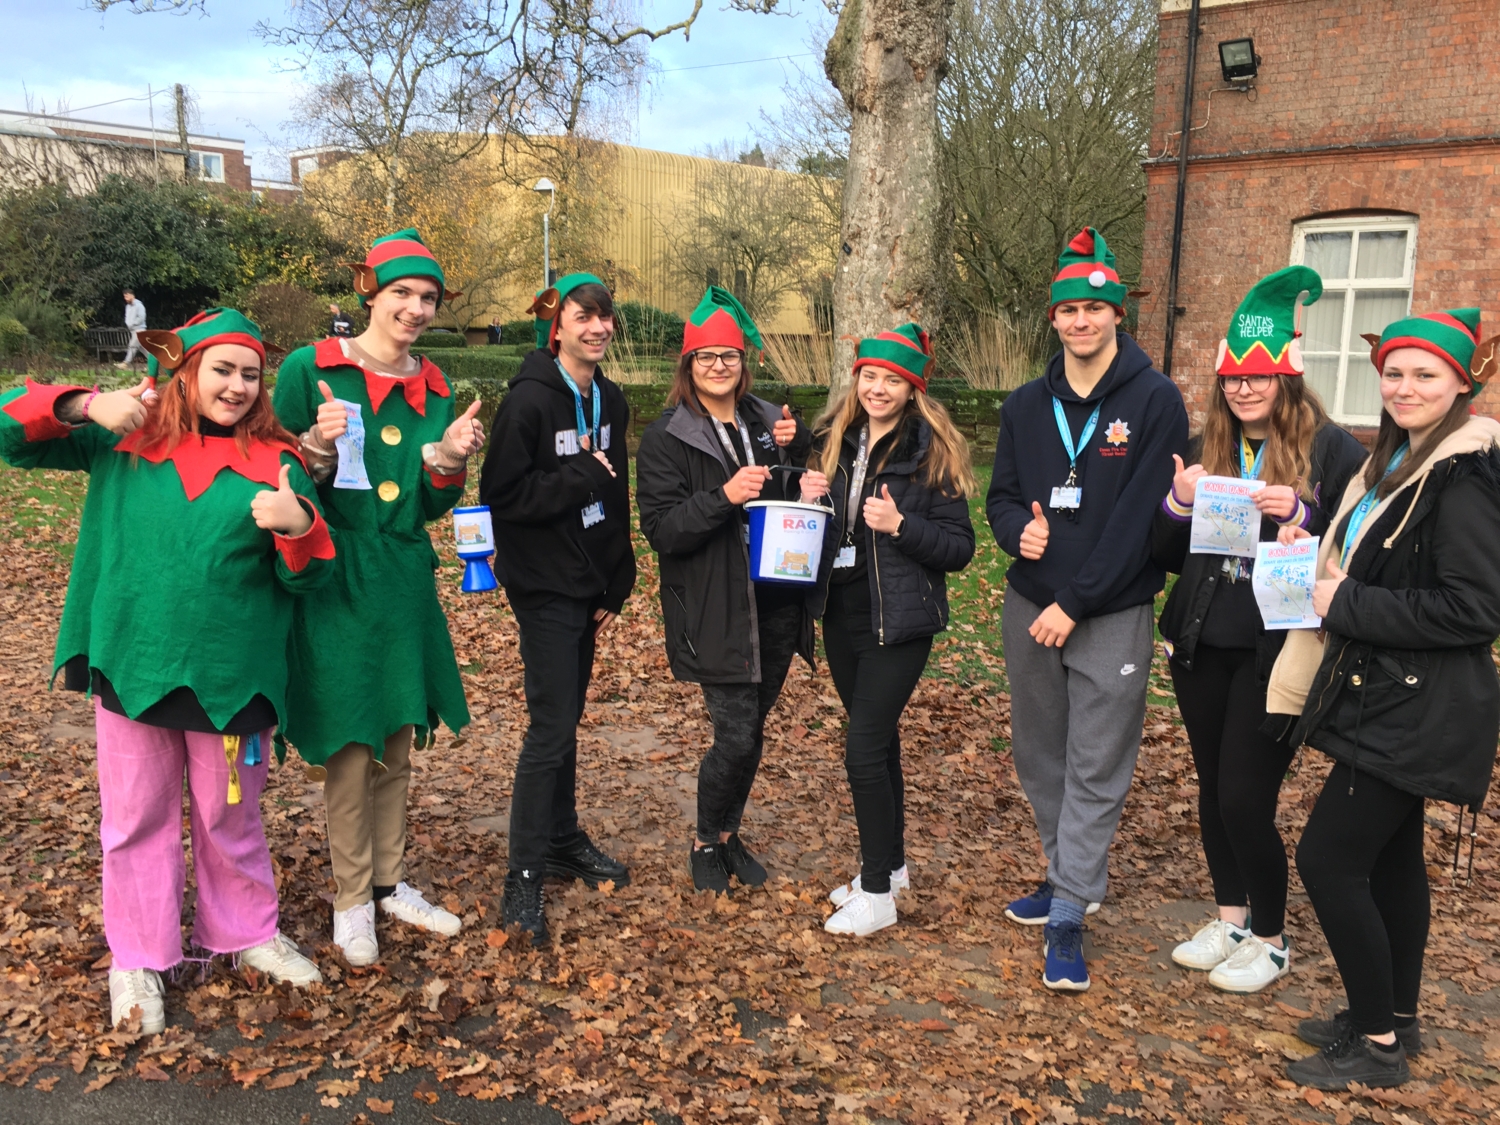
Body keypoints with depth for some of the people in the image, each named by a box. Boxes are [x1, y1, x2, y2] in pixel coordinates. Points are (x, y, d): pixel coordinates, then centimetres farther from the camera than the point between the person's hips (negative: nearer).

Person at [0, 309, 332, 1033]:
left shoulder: (274, 463, -1)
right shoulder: (124, 440, 1)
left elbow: (307, 577, -3)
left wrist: (299, 527, -25)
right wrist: (86, 405, -18)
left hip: (231, 674, 0)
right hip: (133, 665, 1)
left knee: (231, 817, 15)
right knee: (136, 818, 13)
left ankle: (244, 933, 36)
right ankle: (138, 960, 29)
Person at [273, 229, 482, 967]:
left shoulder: (435, 390, 8)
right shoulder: (310, 369, -6)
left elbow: (431, 509, 9)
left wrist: (447, 458, -10)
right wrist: (317, 454, -24)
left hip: (404, 580, 5)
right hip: (334, 578, -5)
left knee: (397, 740, 14)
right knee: (348, 744, 1)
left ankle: (391, 882, 30)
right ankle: (351, 899, 19)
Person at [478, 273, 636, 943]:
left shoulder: (609, 402, 9)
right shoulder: (530, 400, -15)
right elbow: (502, 494, -19)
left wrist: (615, 586, 11)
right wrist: (583, 477, -20)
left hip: (587, 583, 7)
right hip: (544, 585, -7)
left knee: (567, 718, 16)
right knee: (551, 727, -7)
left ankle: (563, 842, 30)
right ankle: (524, 880, 3)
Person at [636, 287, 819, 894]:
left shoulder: (770, 422, 11)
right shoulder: (667, 437, -5)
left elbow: (801, 495, 20)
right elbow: (662, 529, -13)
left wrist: (794, 453, -2)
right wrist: (724, 496, -26)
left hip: (777, 605, 5)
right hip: (716, 612, -5)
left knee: (752, 730, 14)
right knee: (737, 736, -5)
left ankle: (729, 833, 35)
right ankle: (705, 843, 20)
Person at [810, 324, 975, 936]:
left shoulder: (932, 452, -9)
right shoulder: (835, 442, 7)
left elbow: (959, 548, -9)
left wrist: (899, 525, -22)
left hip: (898, 622, -6)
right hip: (842, 614, 6)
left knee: (863, 750, -8)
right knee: (878, 741, 17)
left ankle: (878, 893, 6)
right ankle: (890, 864, 33)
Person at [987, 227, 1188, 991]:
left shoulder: (1155, 402, -9)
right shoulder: (1026, 406, 7)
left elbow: (1141, 517, -14)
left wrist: (1075, 604, -17)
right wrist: (1019, 529, -14)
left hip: (1112, 615, -5)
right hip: (1029, 607, 5)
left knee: (1096, 769, 0)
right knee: (1040, 756, 15)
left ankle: (1068, 917, 8)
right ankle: (1070, 876, 33)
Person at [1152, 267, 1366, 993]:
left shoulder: (1331, 449, -6)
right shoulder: (1204, 450, 9)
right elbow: (1167, 555, 8)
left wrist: (1298, 516, -23)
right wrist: (1178, 504, -11)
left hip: (1275, 650, -5)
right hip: (1201, 643, 5)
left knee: (1244, 798, -4)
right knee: (1213, 788, 13)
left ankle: (1270, 940, 19)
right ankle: (1230, 919, 33)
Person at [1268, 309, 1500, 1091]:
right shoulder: (1396, 461, 11)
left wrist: (1347, 606, -19)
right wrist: (1333, 580, 1)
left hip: (1418, 711, -10)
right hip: (1386, 697, 10)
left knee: (1327, 858, -7)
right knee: (1390, 857, 17)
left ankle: (1377, 1047, 9)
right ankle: (1394, 1018, 32)